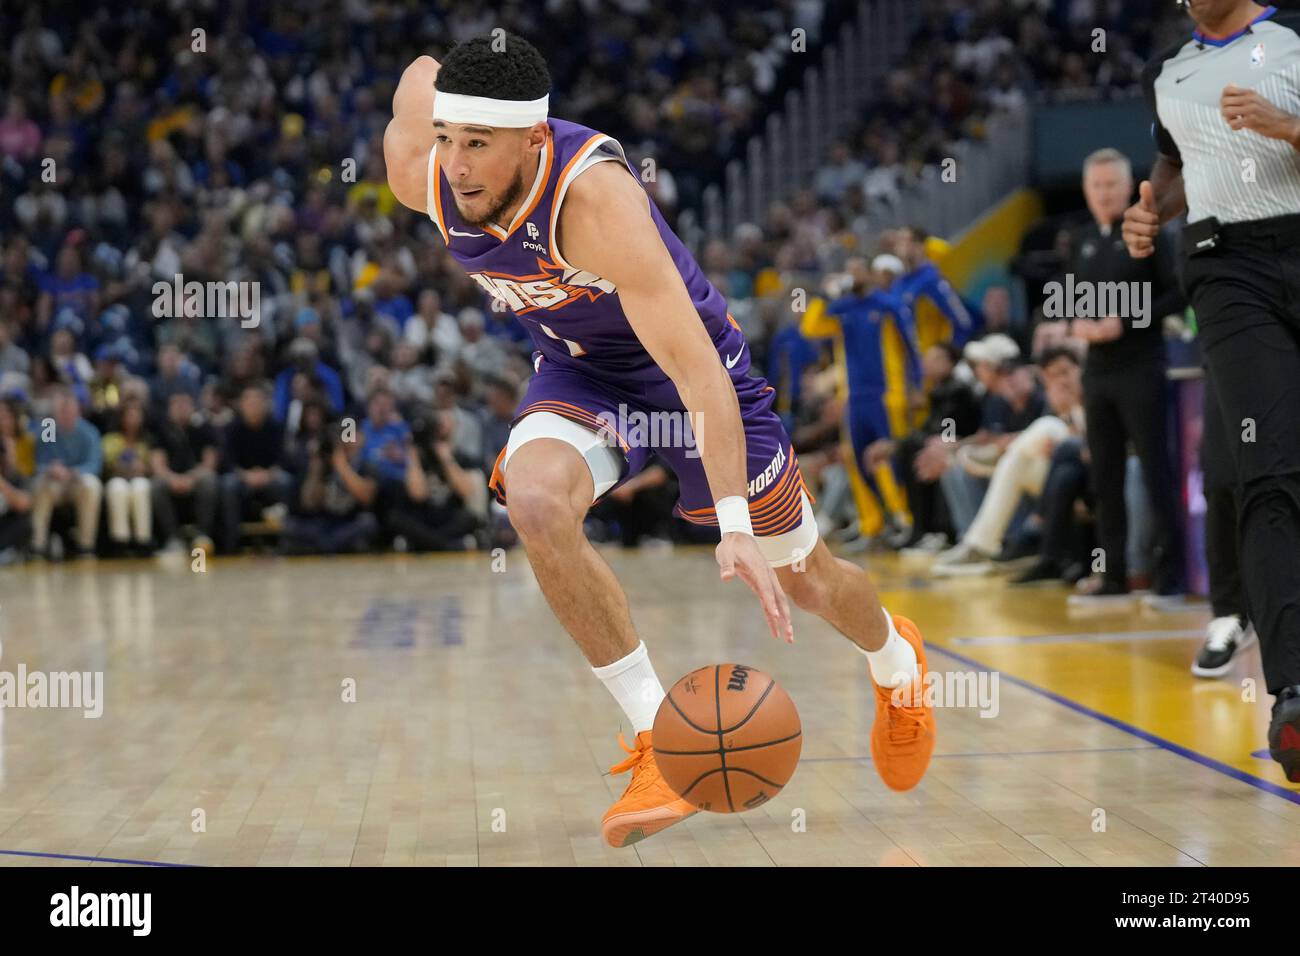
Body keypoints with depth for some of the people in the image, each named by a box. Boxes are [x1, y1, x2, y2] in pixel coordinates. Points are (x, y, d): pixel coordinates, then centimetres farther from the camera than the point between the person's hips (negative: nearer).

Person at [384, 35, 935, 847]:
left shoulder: (593, 195, -39)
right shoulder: (417, 171, -23)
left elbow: (695, 366, -43)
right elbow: (420, 74, 2)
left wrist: (734, 524, -50)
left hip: (688, 367, -4)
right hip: (578, 371, 4)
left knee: (801, 576, 11)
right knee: (534, 499, -31)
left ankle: (897, 662, 49)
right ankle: (661, 738, -19)